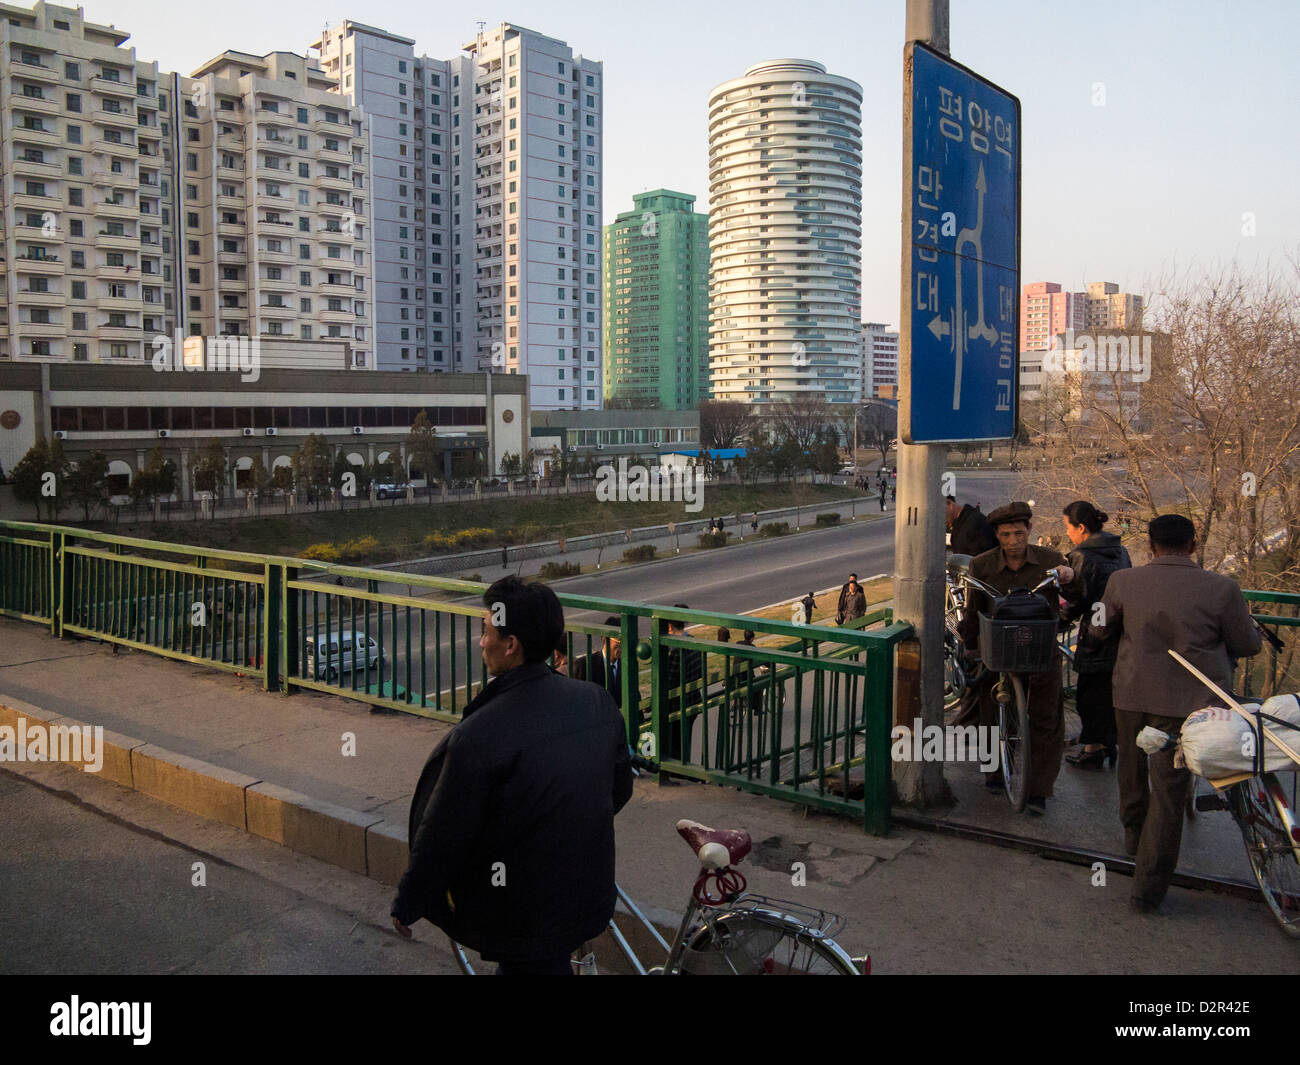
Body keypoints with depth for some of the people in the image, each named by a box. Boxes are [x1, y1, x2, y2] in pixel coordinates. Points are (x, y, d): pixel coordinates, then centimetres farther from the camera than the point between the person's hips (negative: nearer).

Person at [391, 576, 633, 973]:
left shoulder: (478, 736, -27)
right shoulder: (599, 703, -8)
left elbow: (442, 836, -17)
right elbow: (621, 790, 6)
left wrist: (406, 905, 0)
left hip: (520, 918, -5)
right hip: (590, 898, 6)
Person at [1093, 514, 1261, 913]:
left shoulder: (1122, 581, -5)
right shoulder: (1221, 589, -12)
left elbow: (1102, 626, 12)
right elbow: (1248, 646, 0)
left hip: (1131, 695, 3)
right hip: (1187, 702, -3)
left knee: (1132, 768, 25)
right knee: (1169, 789, 2)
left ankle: (1133, 836, 48)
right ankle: (1148, 888, 6)